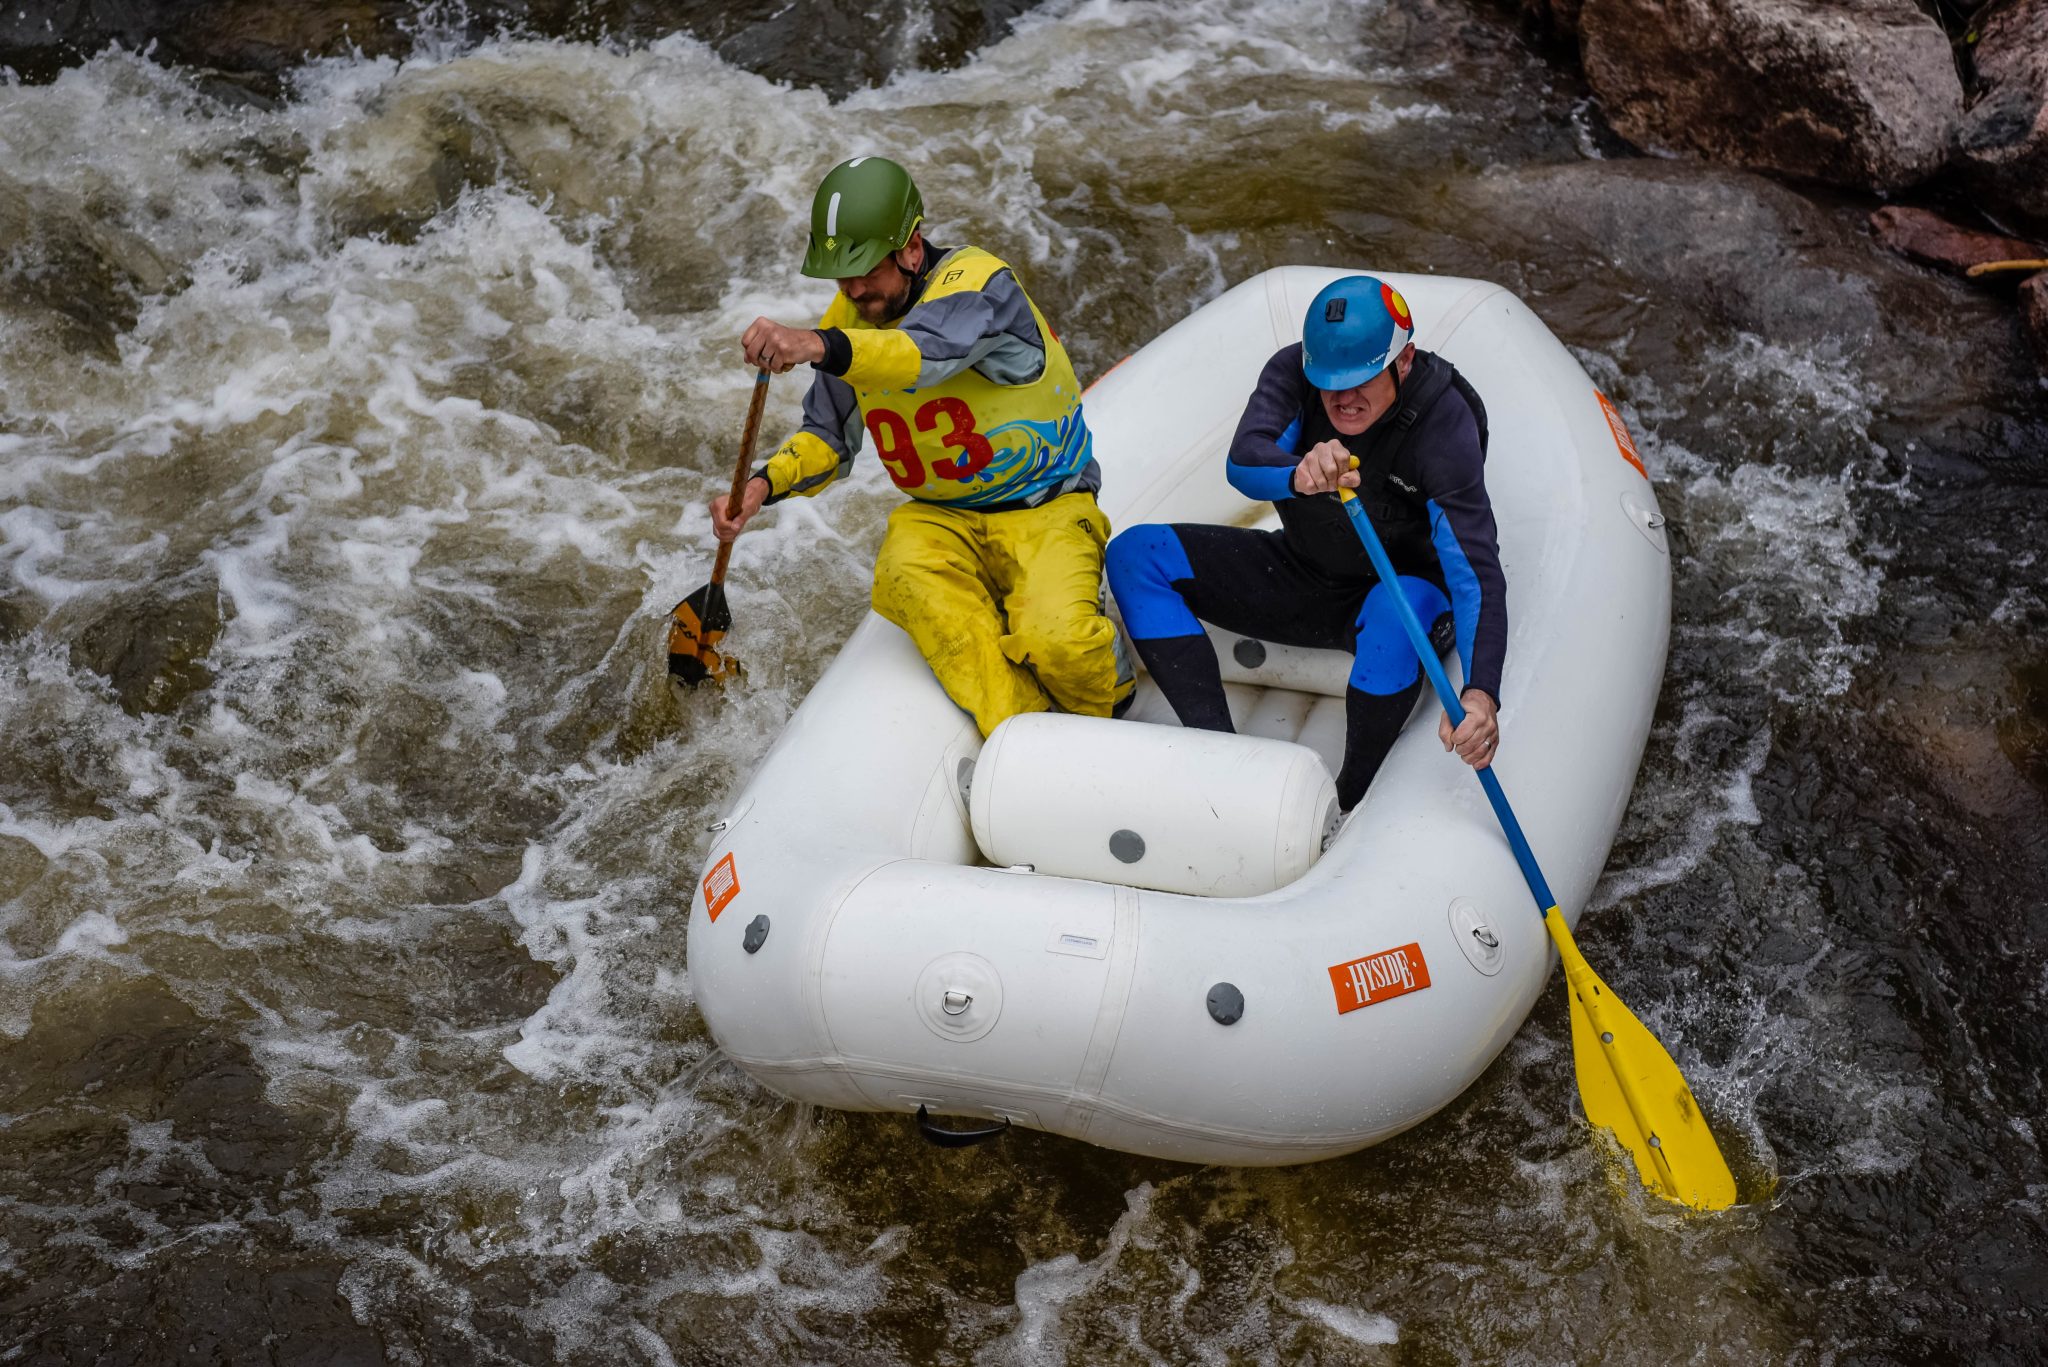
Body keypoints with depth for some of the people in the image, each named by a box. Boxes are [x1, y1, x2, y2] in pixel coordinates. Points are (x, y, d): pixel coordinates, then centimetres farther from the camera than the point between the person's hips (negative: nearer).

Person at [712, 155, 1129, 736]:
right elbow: (828, 436, 11)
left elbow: (933, 351, -42)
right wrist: (764, 483, -11)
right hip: (942, 519, 5)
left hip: (1045, 510, -5)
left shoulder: (978, 281, -19)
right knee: (905, 570, -33)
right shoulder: (849, 320, 2)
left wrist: (819, 345, -60)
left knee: (1056, 642, -32)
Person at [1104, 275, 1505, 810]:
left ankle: (1349, 803, -21)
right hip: (1300, 576, 5)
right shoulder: (1294, 371, -15)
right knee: (1136, 555, -13)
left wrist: (1480, 695, -51)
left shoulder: (1444, 423, -27)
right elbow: (1242, 464, -31)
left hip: (1400, 585, -4)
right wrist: (1298, 474, -57)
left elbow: (1476, 570, -36)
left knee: (1396, 612, -43)